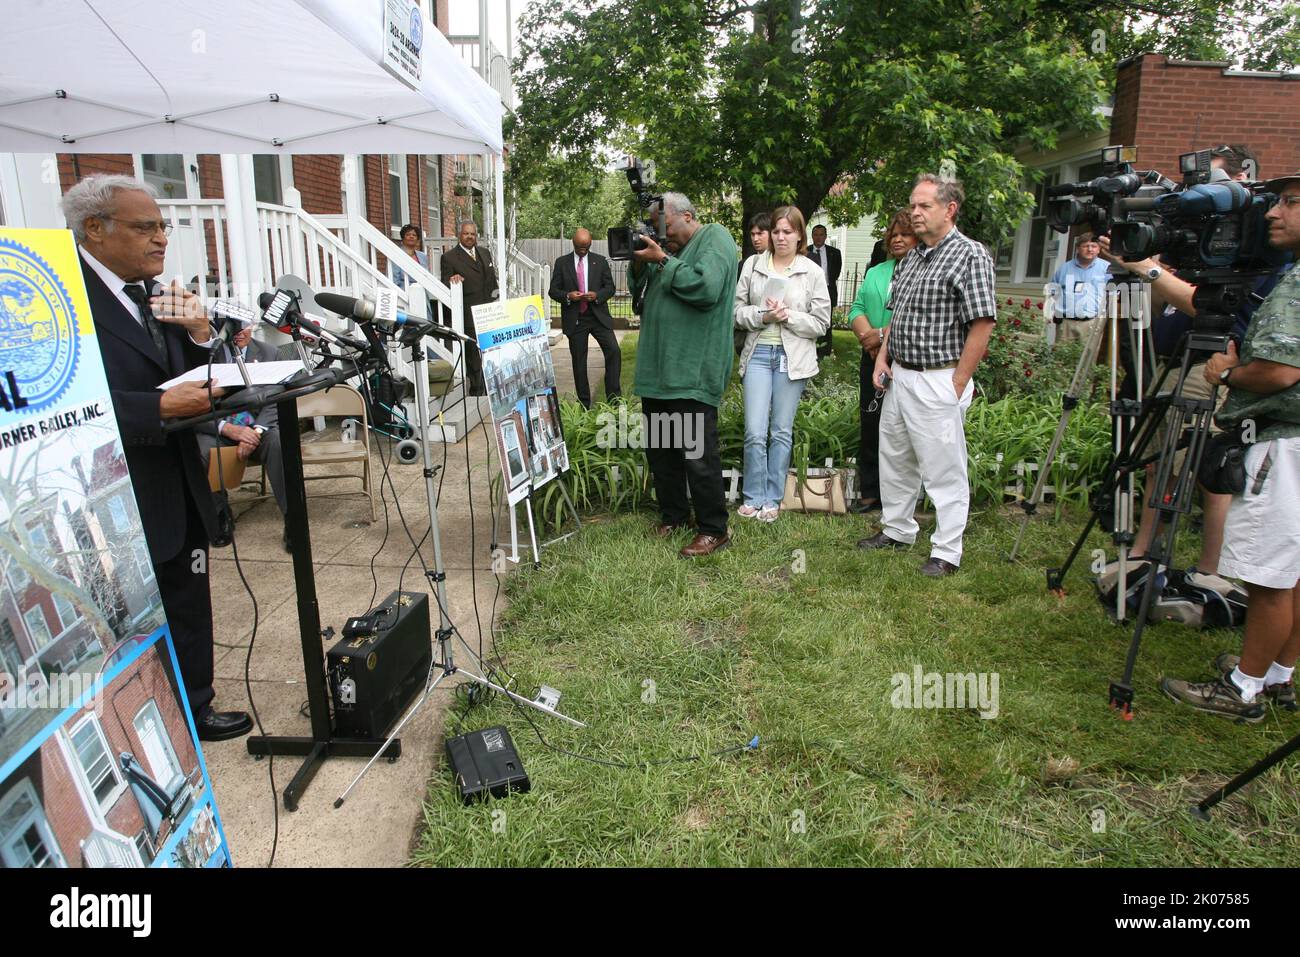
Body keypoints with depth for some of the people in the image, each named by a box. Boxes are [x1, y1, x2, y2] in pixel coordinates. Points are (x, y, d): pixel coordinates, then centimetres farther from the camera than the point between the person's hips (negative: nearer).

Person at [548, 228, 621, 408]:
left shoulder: (600, 261, 8)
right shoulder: (562, 263, 7)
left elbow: (610, 287, 7)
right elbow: (553, 290, 5)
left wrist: (597, 295, -13)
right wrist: (567, 296, -15)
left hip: (598, 316, 0)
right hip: (574, 319, 0)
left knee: (613, 351, -17)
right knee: (578, 361, 4)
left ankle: (613, 398, -10)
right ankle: (584, 405, 12)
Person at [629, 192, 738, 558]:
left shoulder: (714, 237, -1)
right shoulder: (669, 249, 22)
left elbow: (707, 288, -20)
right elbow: (641, 304, 21)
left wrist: (662, 261, -11)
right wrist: (639, 267, 5)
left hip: (692, 372, -8)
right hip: (657, 370, 9)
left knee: (697, 453, -6)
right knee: (659, 449, 14)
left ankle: (713, 530, 5)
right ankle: (672, 515, 28)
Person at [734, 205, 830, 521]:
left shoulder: (812, 272, 2)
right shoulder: (753, 265, 6)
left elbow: (821, 322, 0)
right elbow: (738, 309, 5)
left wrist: (787, 315, -12)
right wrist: (764, 316, -12)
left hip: (792, 357, 0)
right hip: (758, 353, 1)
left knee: (781, 433, 7)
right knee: (755, 432, -4)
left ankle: (772, 499, 17)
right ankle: (754, 497, 11)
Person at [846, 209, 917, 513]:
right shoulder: (875, 272, 18)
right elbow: (857, 308, 11)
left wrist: (883, 335, -18)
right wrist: (867, 336, -8)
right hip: (873, 360, 6)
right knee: (869, 425, 9)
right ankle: (870, 492, 19)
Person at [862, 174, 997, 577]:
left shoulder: (970, 255, -11)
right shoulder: (910, 259, 14)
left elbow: (982, 324, -16)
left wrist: (958, 384, -17)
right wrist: (882, 359, 9)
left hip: (938, 382, -8)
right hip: (898, 377, 9)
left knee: (943, 469, -1)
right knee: (894, 459, 17)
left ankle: (947, 552, 10)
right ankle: (897, 530, 33)